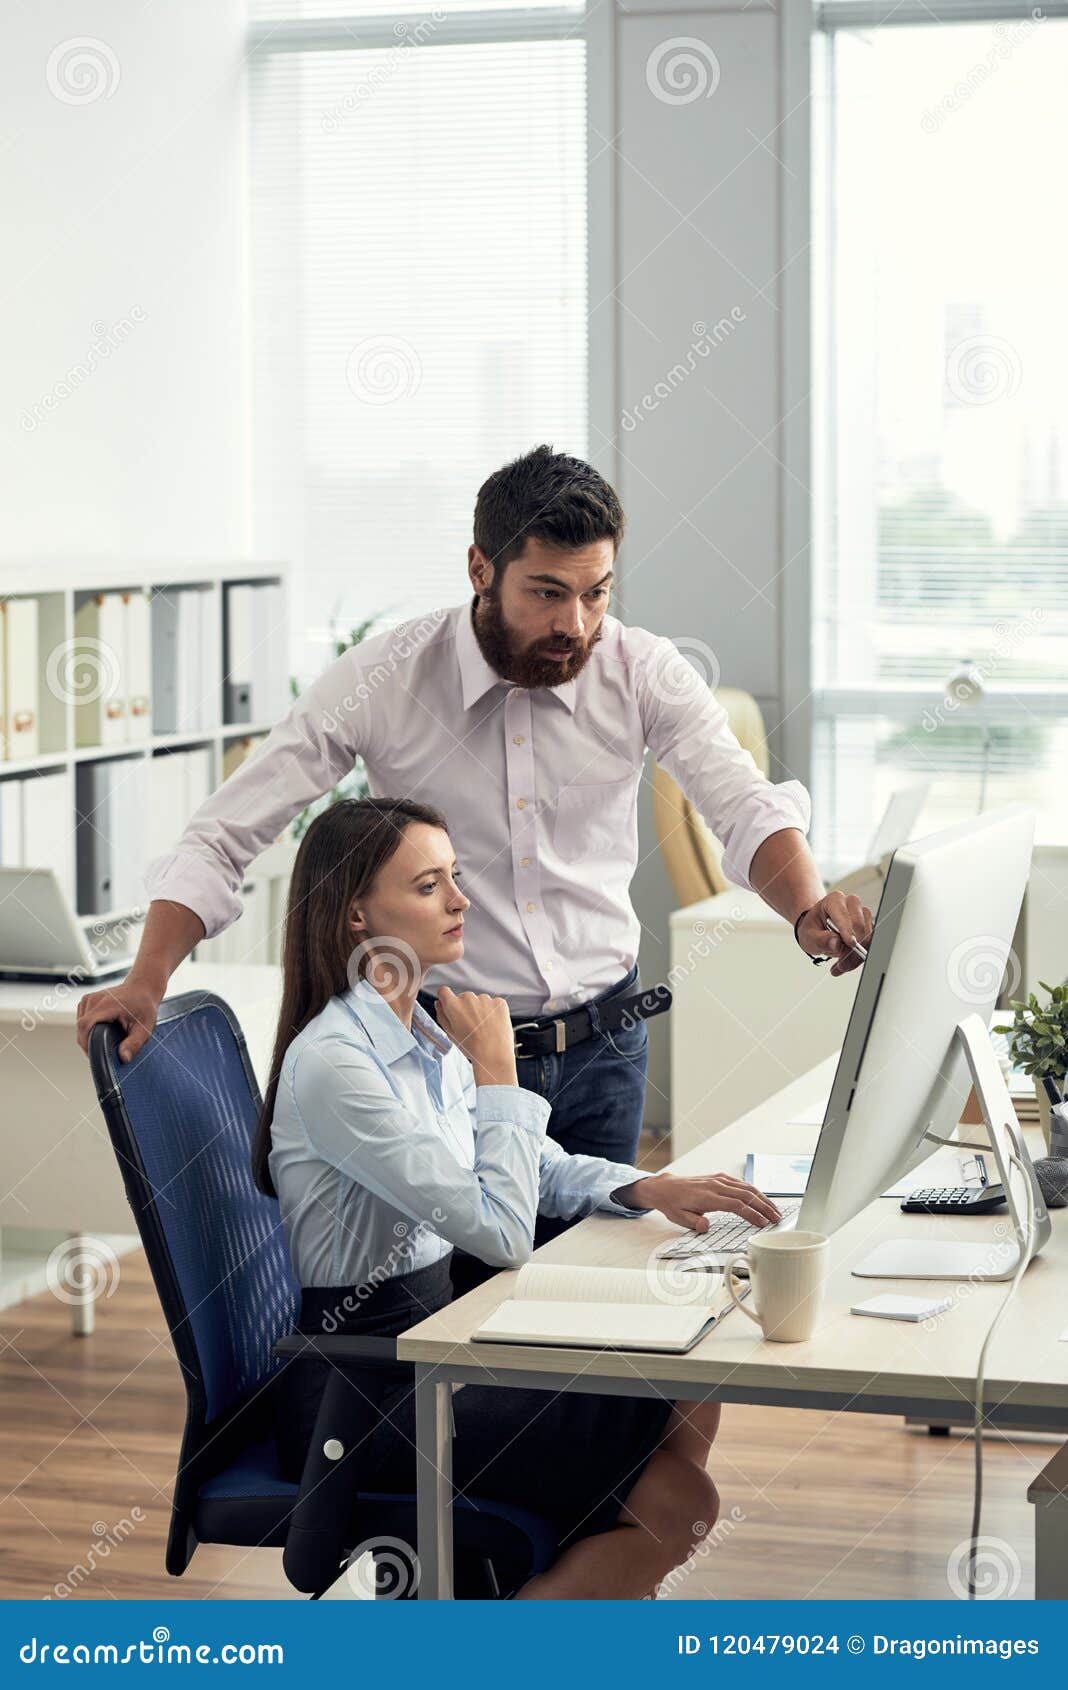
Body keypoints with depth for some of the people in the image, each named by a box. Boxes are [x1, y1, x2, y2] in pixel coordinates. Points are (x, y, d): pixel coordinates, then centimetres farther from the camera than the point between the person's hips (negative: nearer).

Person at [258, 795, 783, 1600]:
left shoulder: (421, 1033, 8)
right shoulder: (332, 1061, -21)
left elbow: (537, 1165, 20)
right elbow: (501, 1232, -23)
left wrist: (647, 1187, 1)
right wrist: (495, 1066, -14)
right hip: (361, 1394, -9)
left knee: (686, 1400, -2)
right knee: (676, 1501, -14)